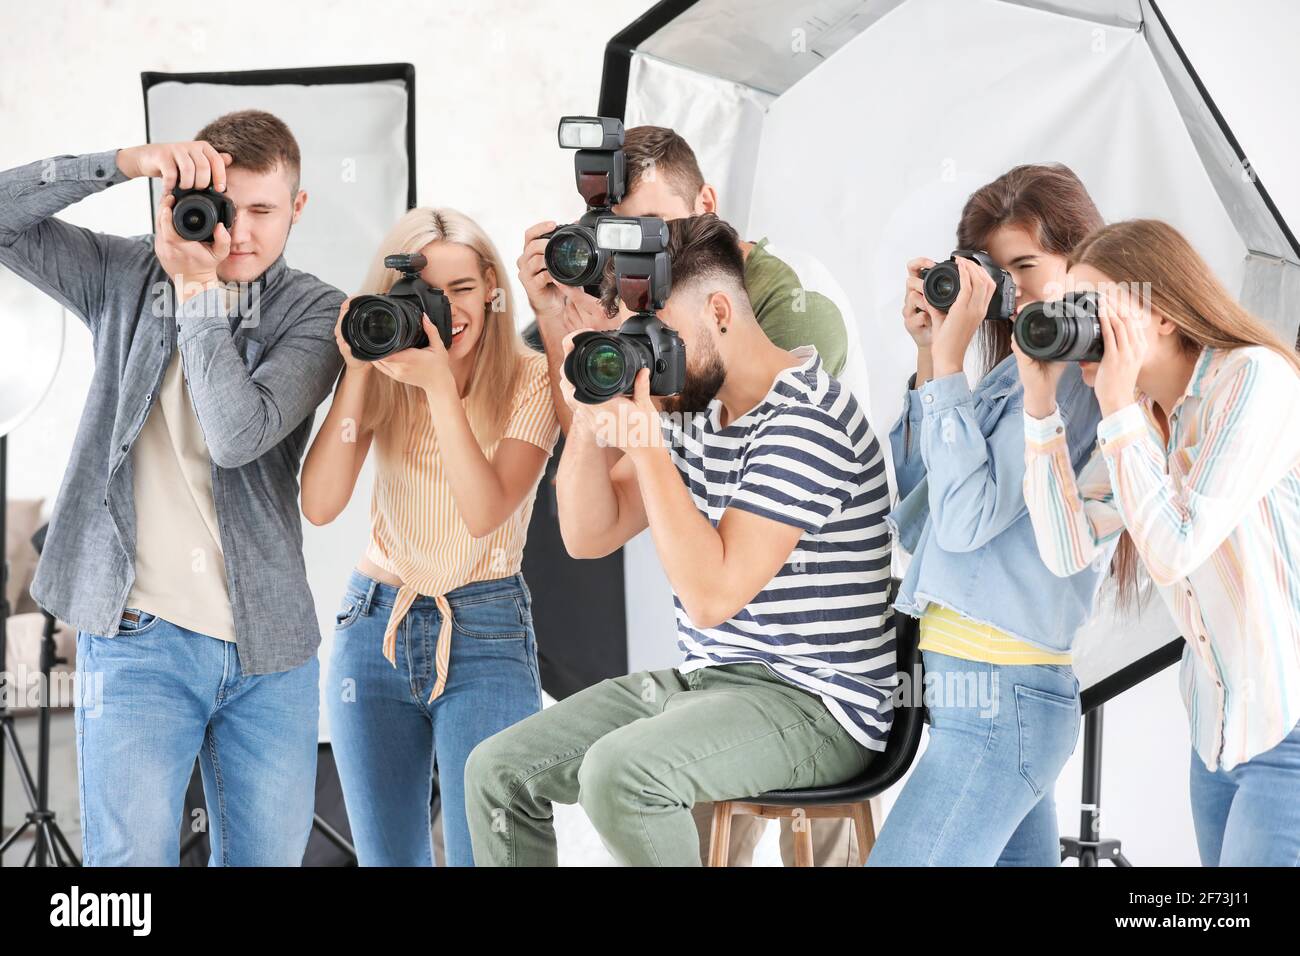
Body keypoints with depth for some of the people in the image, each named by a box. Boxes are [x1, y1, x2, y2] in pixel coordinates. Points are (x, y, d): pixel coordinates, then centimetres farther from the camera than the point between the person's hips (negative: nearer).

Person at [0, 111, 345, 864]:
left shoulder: (316, 313, 0)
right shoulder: (123, 277, 5)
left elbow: (240, 434, -16)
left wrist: (199, 287, -15)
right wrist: (125, 163, -16)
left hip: (269, 645, 1)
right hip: (139, 637, -1)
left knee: (271, 854, 9)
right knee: (132, 856, -8)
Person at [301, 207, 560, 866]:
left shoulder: (528, 382, -7)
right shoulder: (384, 382, 1)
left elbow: (485, 513, -20)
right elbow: (319, 505, -11)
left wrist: (440, 385, -26)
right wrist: (357, 370, -16)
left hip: (484, 636, -3)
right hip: (374, 626, 3)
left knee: (485, 852, -10)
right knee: (386, 855, 9)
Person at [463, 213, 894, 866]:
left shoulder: (807, 422, -19)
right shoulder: (691, 403, 8)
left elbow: (712, 595, -24)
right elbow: (589, 537, 9)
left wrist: (645, 437, -22)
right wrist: (592, 419, -7)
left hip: (814, 704, -9)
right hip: (704, 680, 9)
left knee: (618, 774, -34)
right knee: (497, 770, -2)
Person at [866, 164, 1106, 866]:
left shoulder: (1074, 373, -10)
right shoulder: (1014, 371, 15)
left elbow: (967, 520, -19)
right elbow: (916, 523, 12)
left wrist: (949, 360, -15)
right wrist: (929, 358, 7)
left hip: (999, 697, -9)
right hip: (983, 688, 9)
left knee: (897, 859, -10)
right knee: (1024, 858, 13)